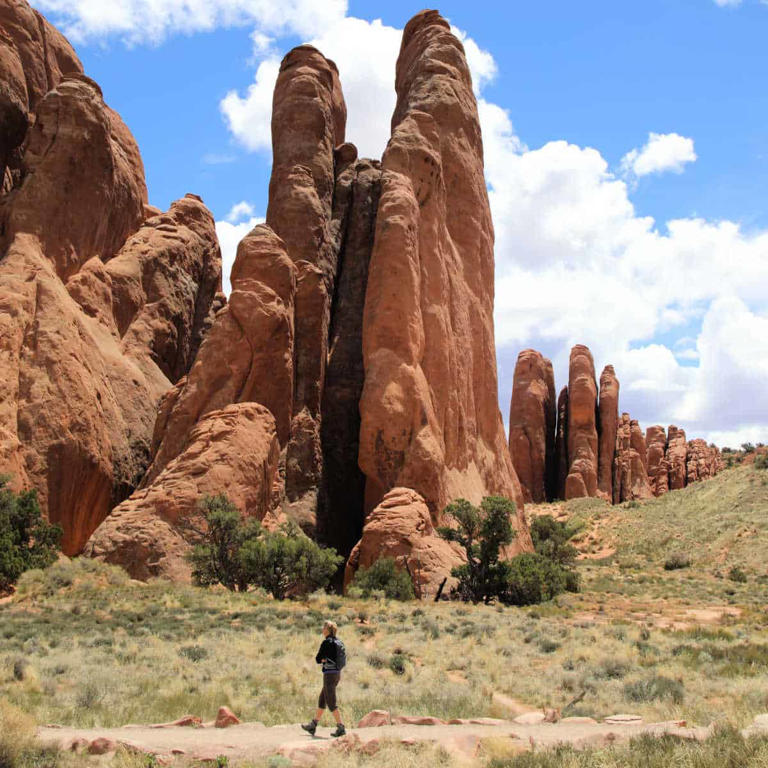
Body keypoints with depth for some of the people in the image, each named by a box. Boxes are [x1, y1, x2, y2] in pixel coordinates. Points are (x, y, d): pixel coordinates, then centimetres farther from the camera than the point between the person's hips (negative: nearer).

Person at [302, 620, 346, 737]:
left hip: (329, 674, -9)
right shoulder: (339, 642, 9)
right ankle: (313, 725, 27)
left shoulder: (326, 642, -15)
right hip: (337, 674, 9)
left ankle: (341, 728, -6)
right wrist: (325, 659, 5)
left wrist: (323, 659, 7)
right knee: (322, 700, 18)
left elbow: (318, 659, -12)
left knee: (331, 703, -3)